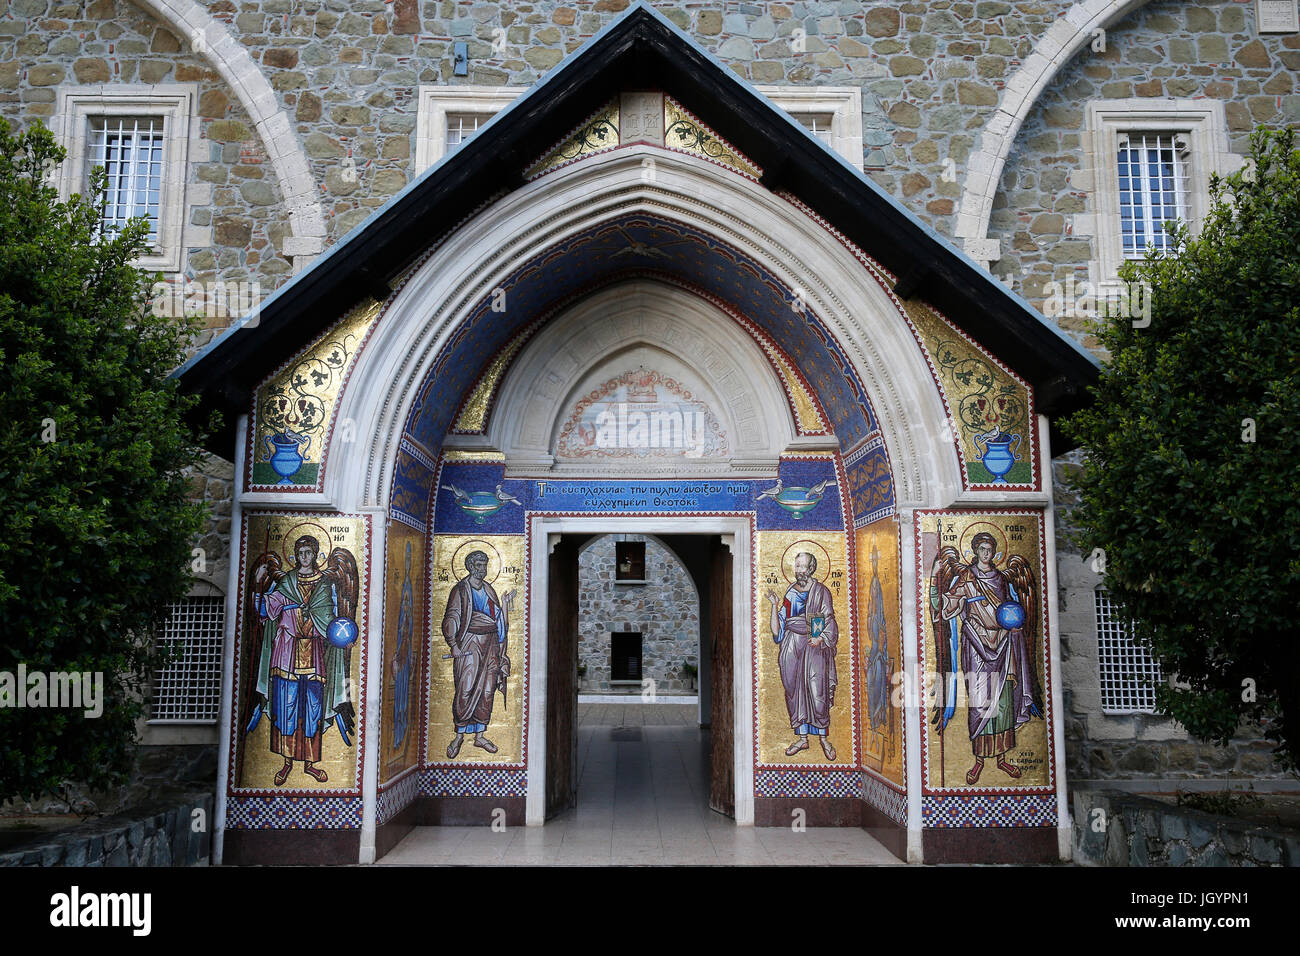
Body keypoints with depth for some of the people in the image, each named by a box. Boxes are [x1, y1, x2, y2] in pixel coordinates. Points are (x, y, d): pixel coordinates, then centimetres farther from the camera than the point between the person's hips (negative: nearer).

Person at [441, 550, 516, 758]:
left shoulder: (488, 589, 14)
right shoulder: (460, 590, -3)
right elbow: (450, 619, -9)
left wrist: (506, 601, 5)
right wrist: (453, 645, -17)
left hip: (490, 644, 6)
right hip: (470, 644, -5)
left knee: (487, 690, 6)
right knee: (466, 690, -8)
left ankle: (480, 735, 15)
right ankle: (459, 736, 6)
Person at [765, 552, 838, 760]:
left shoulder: (821, 591, 2)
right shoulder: (791, 592, 13)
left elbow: (830, 620, -2)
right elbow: (778, 628, 12)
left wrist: (820, 639, -17)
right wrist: (775, 605, 0)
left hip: (814, 644, -4)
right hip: (792, 645, 4)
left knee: (816, 690, -8)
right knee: (794, 690, 3)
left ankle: (823, 737, 5)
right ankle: (802, 737, 12)